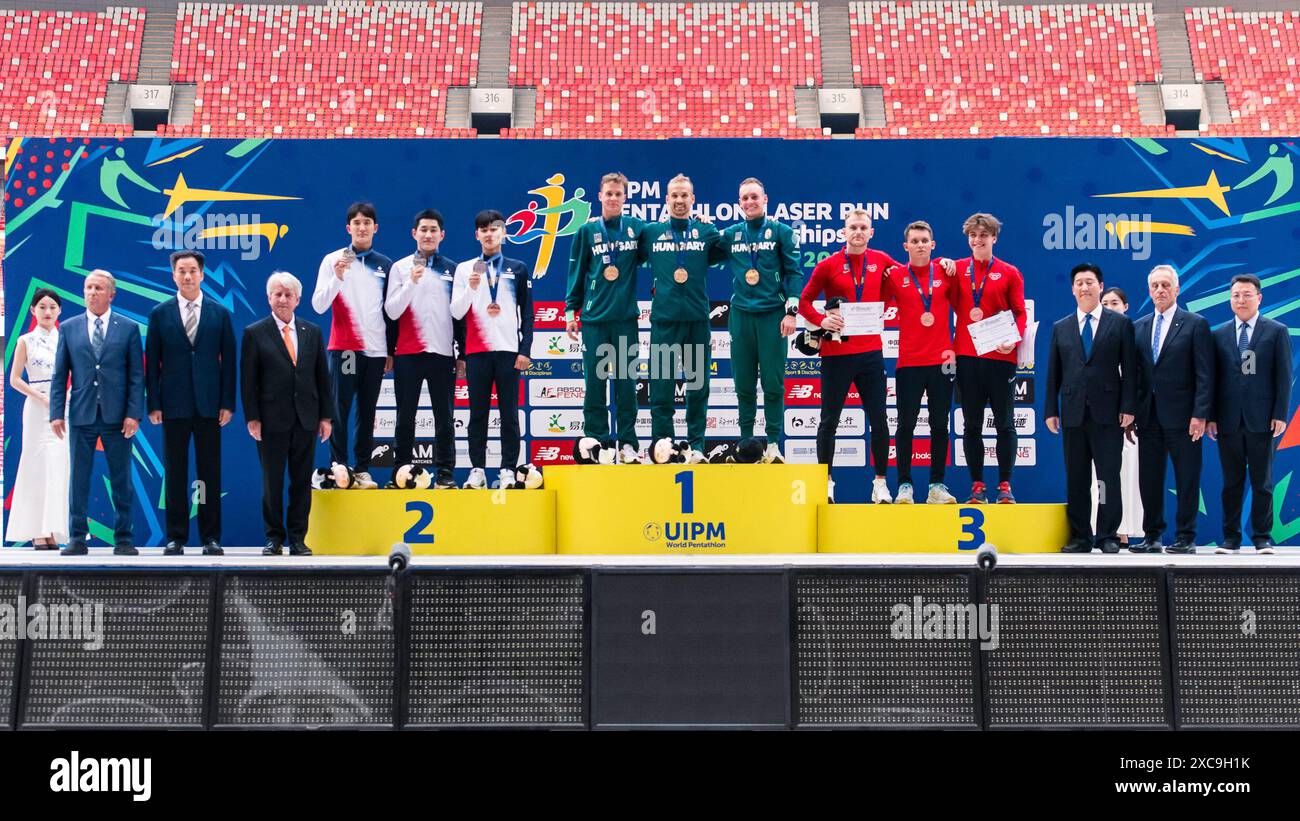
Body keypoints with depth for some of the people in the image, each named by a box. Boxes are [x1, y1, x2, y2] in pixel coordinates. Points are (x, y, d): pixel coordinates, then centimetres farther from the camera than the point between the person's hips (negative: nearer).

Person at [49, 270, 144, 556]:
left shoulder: (128, 328, 5)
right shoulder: (69, 328, 9)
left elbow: (136, 375, 2)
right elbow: (59, 375, 8)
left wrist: (134, 413, -7)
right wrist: (56, 413, -1)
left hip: (116, 416, -1)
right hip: (81, 415, 1)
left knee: (121, 480, 3)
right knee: (78, 479, 4)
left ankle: (123, 539, 10)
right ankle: (77, 539, 11)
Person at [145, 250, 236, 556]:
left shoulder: (220, 313, 5)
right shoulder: (160, 314, 4)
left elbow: (229, 360, 5)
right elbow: (152, 362, 3)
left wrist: (228, 403, -2)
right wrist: (153, 404, -3)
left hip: (209, 404, 0)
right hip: (174, 405, 0)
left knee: (210, 473, 3)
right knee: (175, 473, 4)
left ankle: (211, 537, 9)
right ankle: (176, 537, 10)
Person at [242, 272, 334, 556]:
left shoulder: (312, 332, 10)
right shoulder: (255, 333, 1)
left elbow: (323, 376, 10)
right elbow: (248, 380, -1)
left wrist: (326, 416, 4)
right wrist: (252, 418, -8)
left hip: (305, 420, 3)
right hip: (272, 420, -3)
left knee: (302, 482, 5)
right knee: (272, 482, 3)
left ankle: (297, 538, 12)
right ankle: (274, 538, 13)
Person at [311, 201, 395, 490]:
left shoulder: (386, 265, 8)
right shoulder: (333, 260, 1)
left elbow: (391, 312, 12)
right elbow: (318, 305, -5)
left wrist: (391, 351, 10)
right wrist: (337, 277, -19)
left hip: (375, 350, 2)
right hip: (344, 348, -2)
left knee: (367, 412, 4)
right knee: (340, 409, -5)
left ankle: (363, 469, 7)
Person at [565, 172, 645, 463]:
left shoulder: (637, 228, 4)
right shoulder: (587, 232, 4)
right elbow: (576, 273, 6)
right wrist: (570, 310, 3)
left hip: (626, 317, 0)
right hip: (594, 318, 0)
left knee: (626, 383, 4)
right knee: (594, 383, 2)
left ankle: (628, 444, 11)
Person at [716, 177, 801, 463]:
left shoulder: (781, 232, 2)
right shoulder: (729, 235, 10)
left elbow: (794, 273, 0)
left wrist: (791, 311, -8)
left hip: (772, 315, -3)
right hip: (741, 316, 3)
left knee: (773, 383, -2)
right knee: (744, 384, 6)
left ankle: (773, 444, 5)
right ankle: (746, 442, 13)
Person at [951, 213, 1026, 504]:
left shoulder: (1009, 273, 5)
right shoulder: (957, 269, 8)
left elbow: (1020, 313, 3)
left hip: (1000, 357, -1)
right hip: (967, 356, 1)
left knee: (1004, 423, 2)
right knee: (972, 424, 5)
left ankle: (1005, 486, 8)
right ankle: (977, 486, 10)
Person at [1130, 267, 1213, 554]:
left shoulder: (1196, 324, -1)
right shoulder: (1139, 327, 12)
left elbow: (1205, 374, -6)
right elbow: (1134, 372, 13)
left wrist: (1200, 415, -13)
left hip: (1182, 417, -4)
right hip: (1149, 416, 4)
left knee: (1187, 479, 1)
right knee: (1149, 479, 7)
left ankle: (1185, 538, 6)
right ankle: (1152, 536, 15)